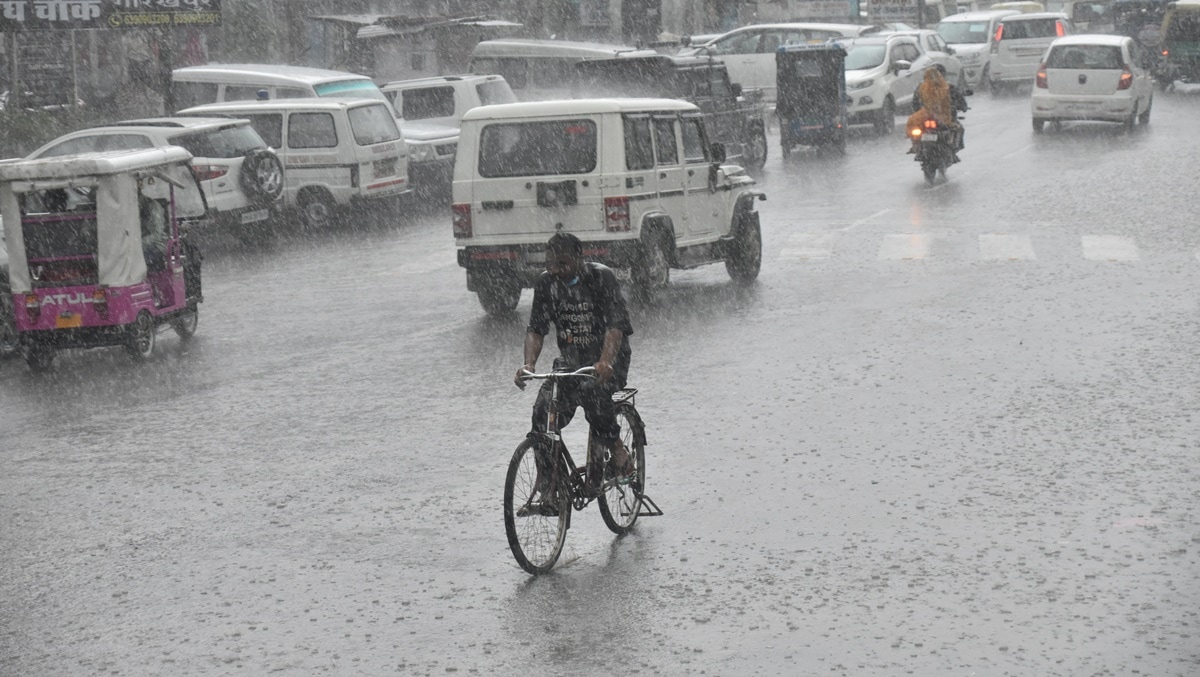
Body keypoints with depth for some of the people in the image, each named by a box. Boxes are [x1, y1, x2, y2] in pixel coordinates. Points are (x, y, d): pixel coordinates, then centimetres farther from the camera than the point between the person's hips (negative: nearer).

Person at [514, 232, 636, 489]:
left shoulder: (601, 277, -15)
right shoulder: (546, 283, -3)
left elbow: (615, 326, -25)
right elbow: (536, 328, -3)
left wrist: (604, 363, -43)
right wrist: (528, 364, -23)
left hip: (609, 356, -4)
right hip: (571, 357, 4)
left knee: (592, 391, -35)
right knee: (543, 412, -18)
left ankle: (619, 453, -15)